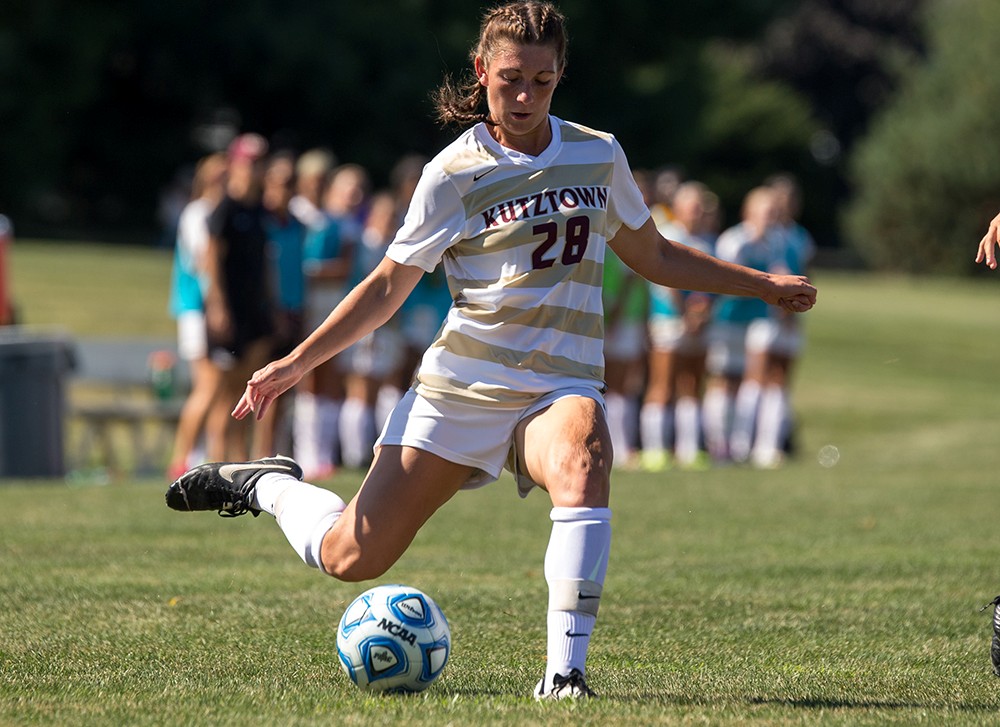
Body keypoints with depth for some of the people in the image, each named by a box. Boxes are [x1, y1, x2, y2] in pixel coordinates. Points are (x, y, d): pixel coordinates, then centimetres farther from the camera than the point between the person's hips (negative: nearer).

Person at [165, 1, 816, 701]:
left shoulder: (599, 156, 8)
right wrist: (295, 364, -3)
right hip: (460, 386, -1)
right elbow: (389, 286, 5)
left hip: (561, 385, 1)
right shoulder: (455, 172, -2)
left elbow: (654, 257, 23)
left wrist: (763, 283, 19)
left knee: (583, 463, -37)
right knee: (350, 558, -1)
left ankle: (565, 674, -37)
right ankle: (269, 485, 32)